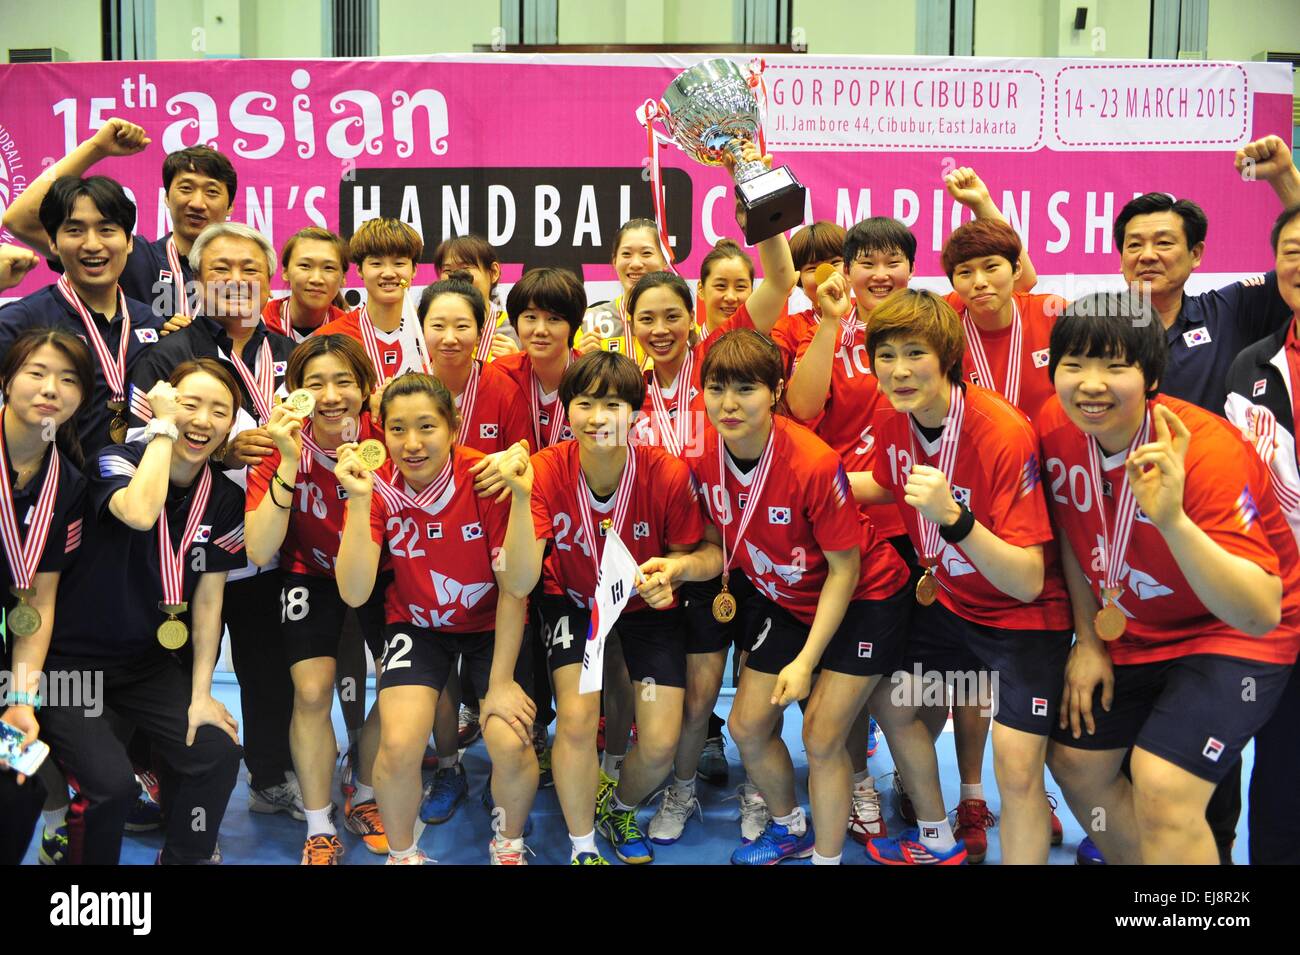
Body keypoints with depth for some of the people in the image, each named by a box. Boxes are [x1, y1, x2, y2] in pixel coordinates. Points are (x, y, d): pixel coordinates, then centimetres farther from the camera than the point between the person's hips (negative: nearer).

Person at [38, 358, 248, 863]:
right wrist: (163, 427, -27)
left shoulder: (225, 499, -2)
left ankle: (183, 858, 15)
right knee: (113, 782, -22)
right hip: (71, 658, -5)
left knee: (218, 753, -12)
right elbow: (140, 514, -38)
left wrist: (200, 694, -4)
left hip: (149, 661, 5)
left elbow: (208, 600, 1)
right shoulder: (117, 461, -14)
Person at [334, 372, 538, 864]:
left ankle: (509, 843, 15)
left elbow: (514, 587, -15)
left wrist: (501, 683, -14)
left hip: (493, 623, -1)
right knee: (399, 745, -20)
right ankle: (403, 853, 11)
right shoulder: (378, 489, -15)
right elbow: (354, 594, -24)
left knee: (511, 745, -19)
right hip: (417, 624, 1)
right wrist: (359, 500, -31)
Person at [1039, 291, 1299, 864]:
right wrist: (1087, 640, 5)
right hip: (1129, 631, 6)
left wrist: (1172, 520, -51)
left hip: (1232, 638, -6)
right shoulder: (1055, 427, -14)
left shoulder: (1205, 450, -31)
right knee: (1074, 763, 12)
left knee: (1161, 791, -21)